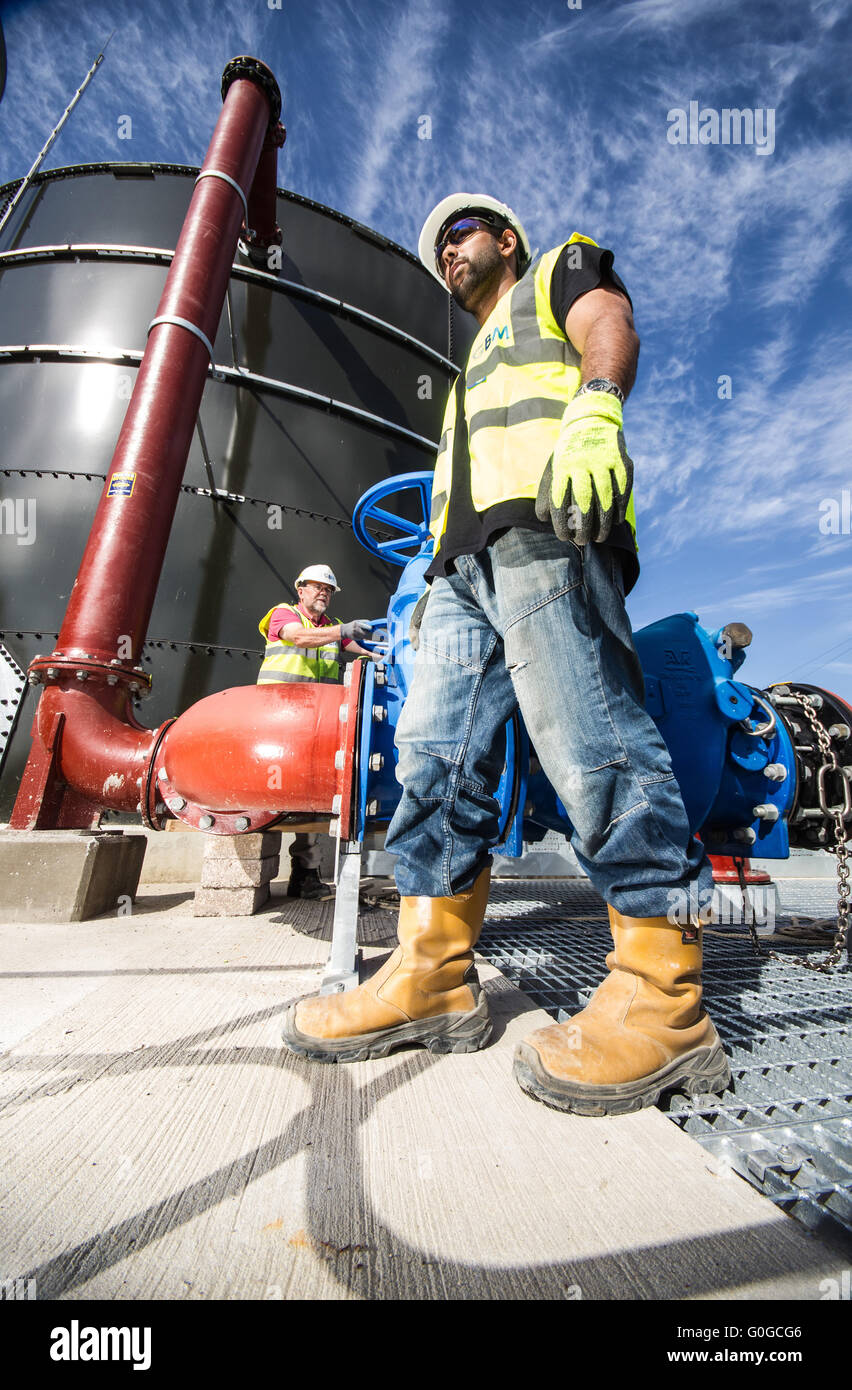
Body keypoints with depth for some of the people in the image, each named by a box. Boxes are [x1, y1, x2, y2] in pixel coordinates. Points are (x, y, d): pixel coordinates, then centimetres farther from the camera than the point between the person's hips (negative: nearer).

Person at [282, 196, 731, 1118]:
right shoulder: (477, 365, 45)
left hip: (546, 527, -7)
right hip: (467, 559, 8)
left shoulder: (558, 271, 29)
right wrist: (439, 578, 23)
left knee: (592, 741, -21)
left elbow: (611, 326, 5)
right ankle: (434, 975, -2)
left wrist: (594, 409, -18)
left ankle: (664, 1003, -13)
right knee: (433, 751, -7)